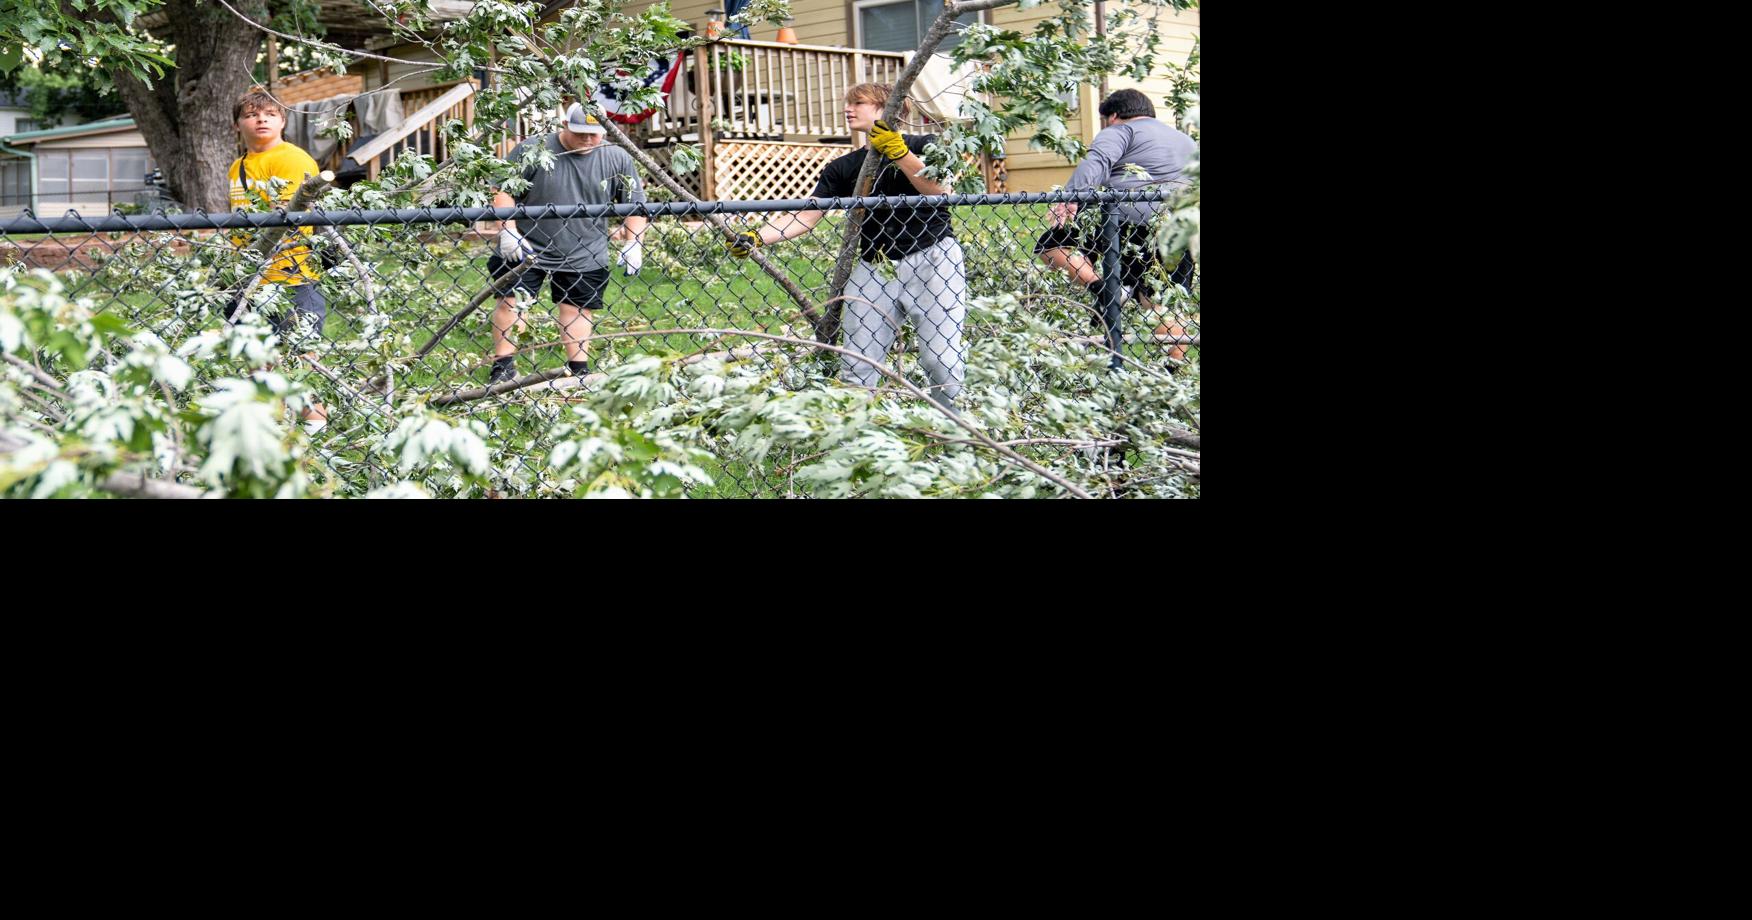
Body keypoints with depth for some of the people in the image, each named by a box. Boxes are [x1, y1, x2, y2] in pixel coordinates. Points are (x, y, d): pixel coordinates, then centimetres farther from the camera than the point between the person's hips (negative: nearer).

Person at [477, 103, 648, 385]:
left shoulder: (617, 160, 0)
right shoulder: (532, 151, -7)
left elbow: (636, 205, 6)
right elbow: (503, 191, -4)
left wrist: (634, 244, -5)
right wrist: (508, 232, -14)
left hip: (584, 257, 1)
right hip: (527, 249, -1)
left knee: (577, 310, 5)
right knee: (511, 302, -5)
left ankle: (579, 370, 13)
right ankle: (503, 367, 0)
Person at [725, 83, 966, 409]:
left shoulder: (923, 146, 6)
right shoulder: (844, 168, 13)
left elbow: (937, 187, -13)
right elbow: (805, 217, 5)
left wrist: (896, 151, -16)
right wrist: (757, 237, -8)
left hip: (931, 259, -3)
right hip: (874, 269, 4)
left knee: (944, 362, -9)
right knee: (856, 370, -5)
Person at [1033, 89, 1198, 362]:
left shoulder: (1120, 131, 8)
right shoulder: (1186, 142, 31)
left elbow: (1096, 162, -11)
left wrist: (1071, 195, -24)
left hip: (1129, 219, -6)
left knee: (1050, 245, 5)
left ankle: (1099, 287, -16)